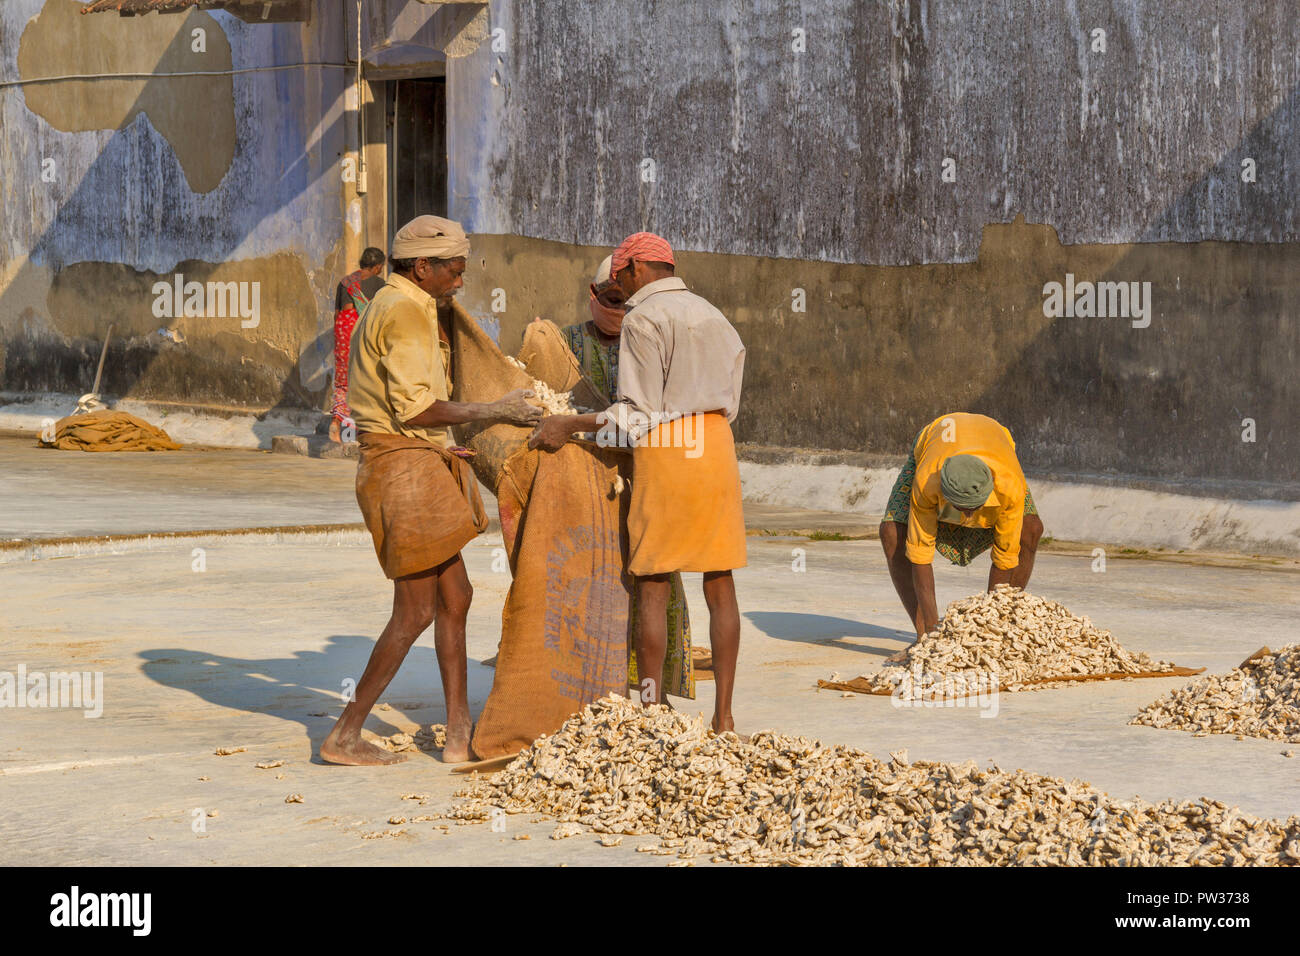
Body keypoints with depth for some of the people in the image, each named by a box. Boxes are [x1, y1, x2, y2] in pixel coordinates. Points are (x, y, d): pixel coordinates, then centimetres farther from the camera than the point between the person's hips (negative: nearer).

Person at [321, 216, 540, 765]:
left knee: (455, 596, 13)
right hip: (406, 468, -11)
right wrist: (495, 411, -14)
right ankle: (345, 736, -1)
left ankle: (460, 735, 16)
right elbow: (416, 408, -21)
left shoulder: (390, 308, 19)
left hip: (419, 467, 11)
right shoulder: (404, 311, -14)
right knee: (416, 610, -5)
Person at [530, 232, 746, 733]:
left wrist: (570, 426, -7)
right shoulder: (714, 317, 19)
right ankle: (723, 715, 6)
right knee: (719, 585, 6)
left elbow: (639, 411, -11)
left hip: (664, 450, -6)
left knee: (653, 588, -1)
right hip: (717, 448, 6)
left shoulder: (643, 319, -4)